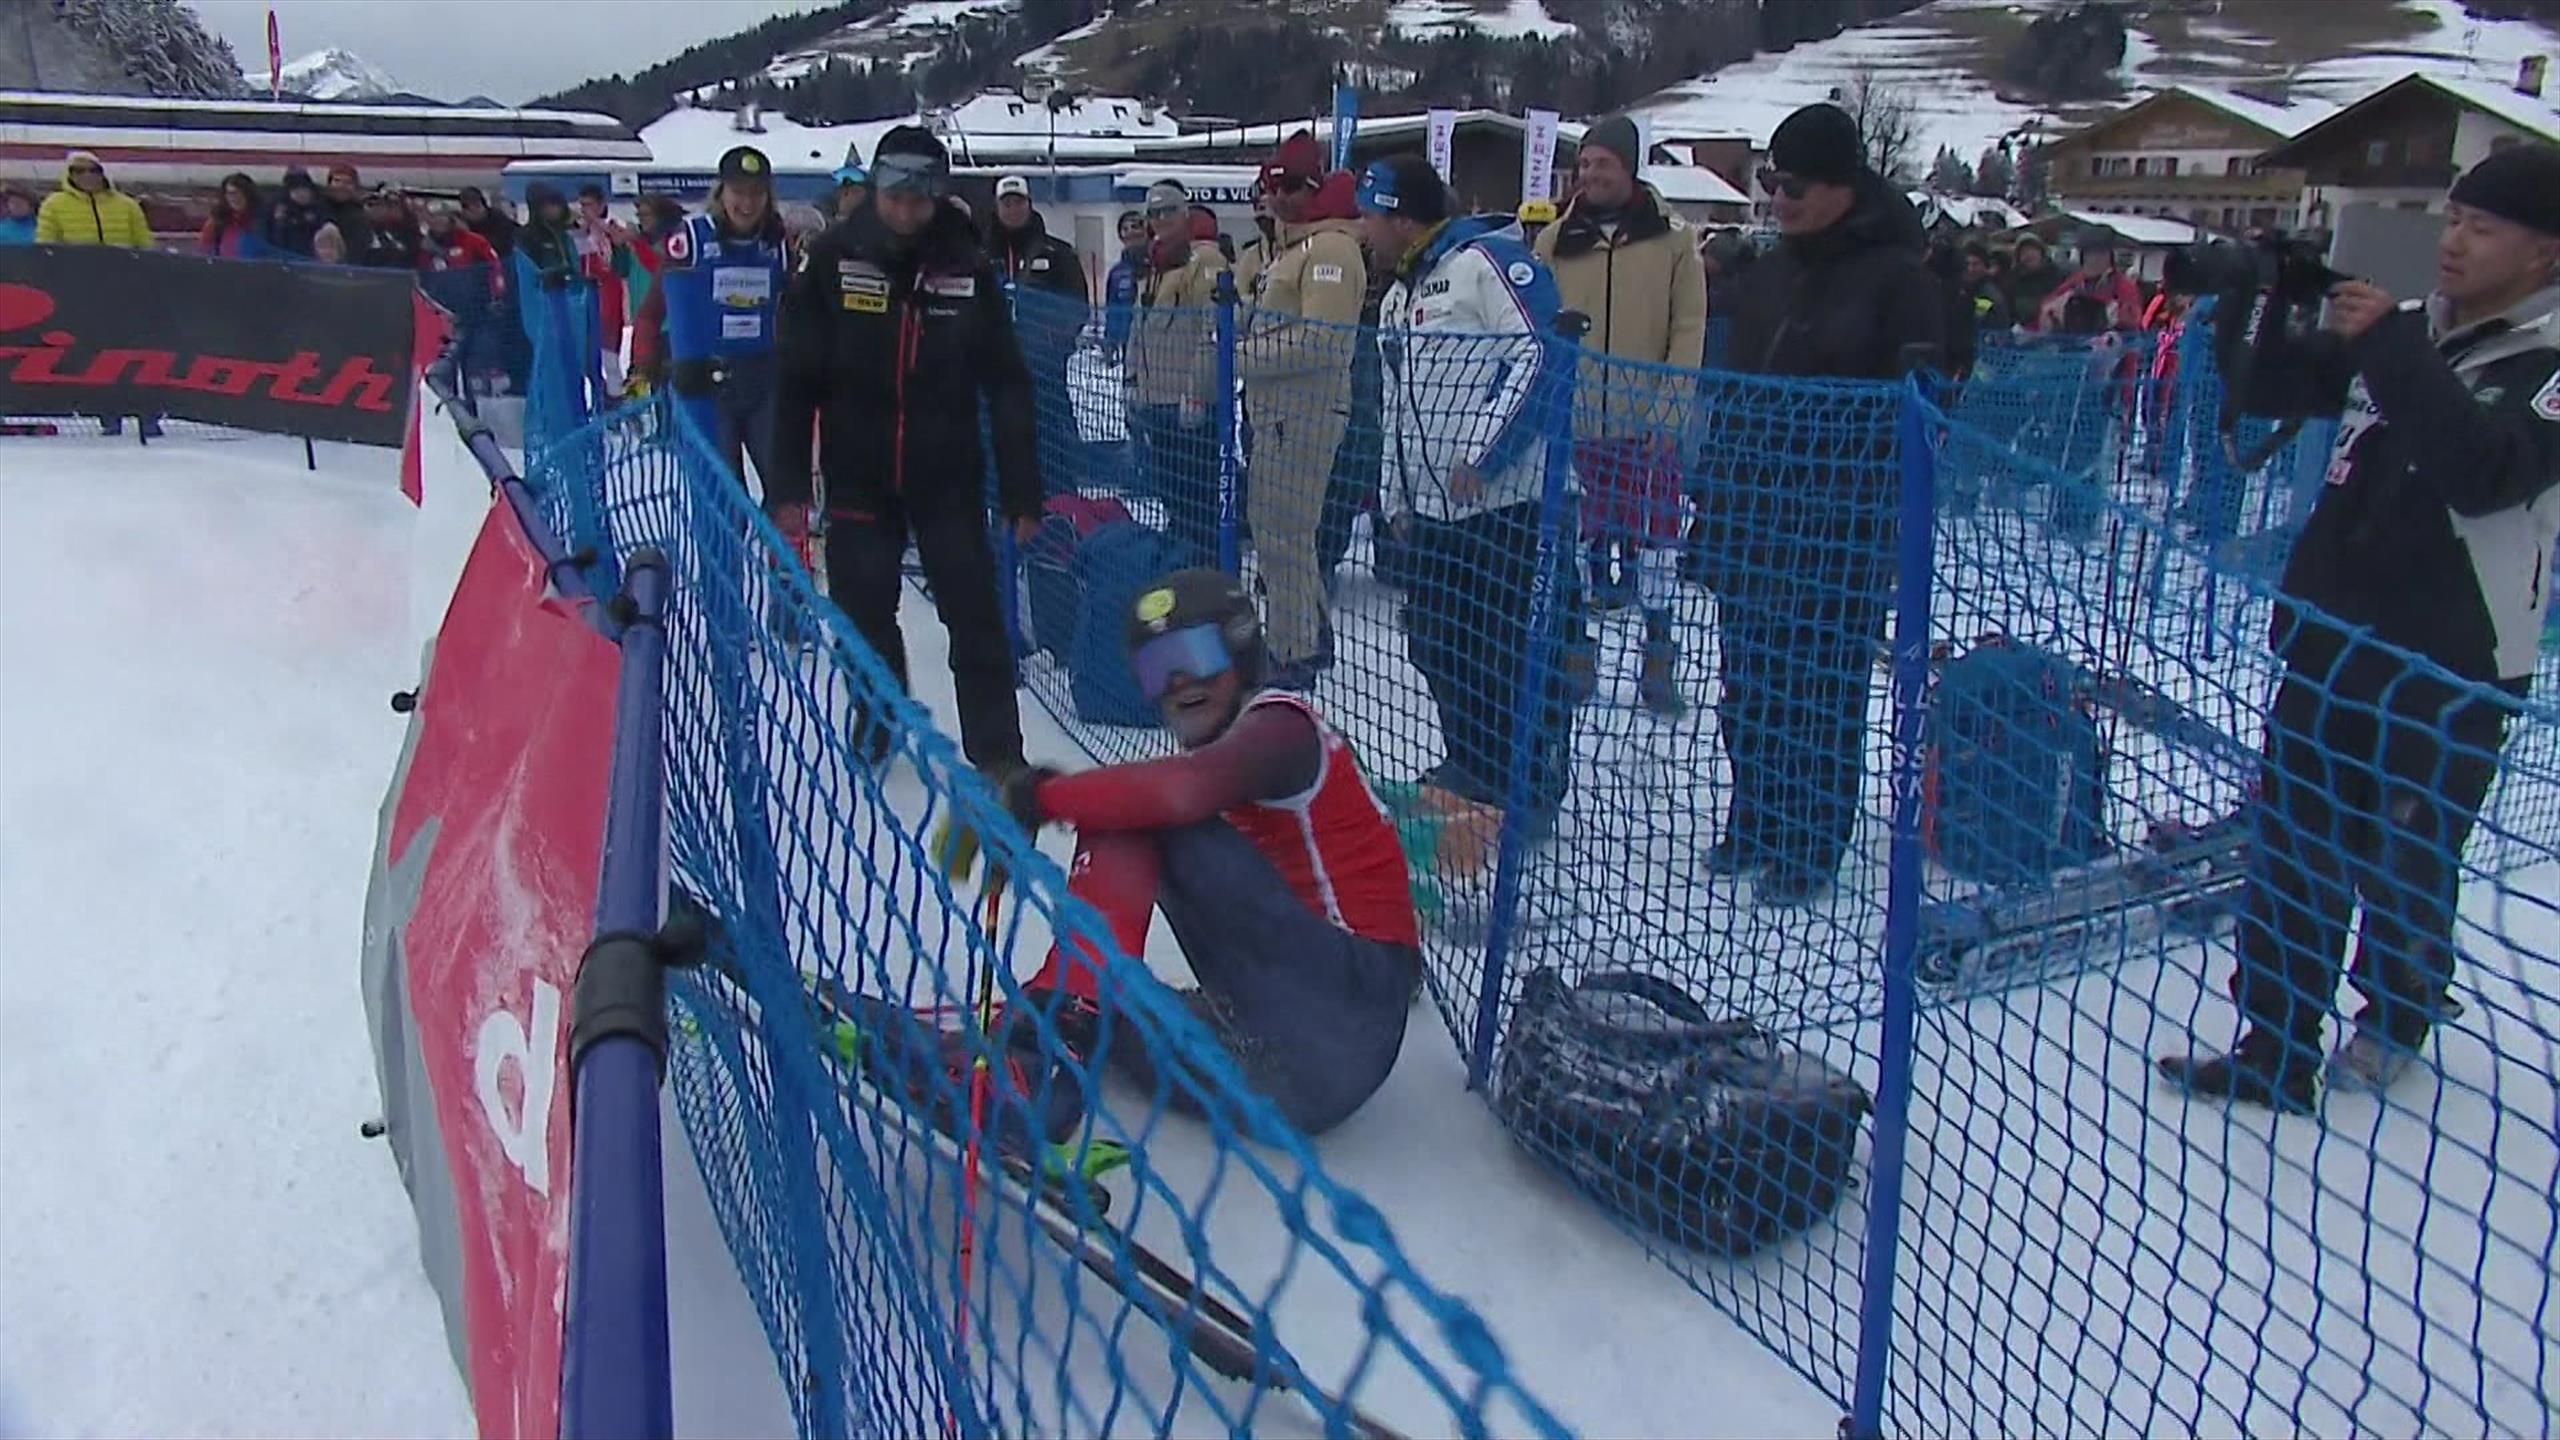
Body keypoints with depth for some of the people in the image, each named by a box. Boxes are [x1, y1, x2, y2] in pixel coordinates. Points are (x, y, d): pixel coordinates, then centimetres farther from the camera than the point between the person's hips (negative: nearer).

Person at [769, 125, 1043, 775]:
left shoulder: (969, 268, -7)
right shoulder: (834, 259, -7)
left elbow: (1007, 387, -4)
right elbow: (797, 381, -5)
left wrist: (1023, 495, -6)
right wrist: (787, 487, -8)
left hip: (949, 477, -1)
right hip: (858, 476, 1)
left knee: (976, 617, 1)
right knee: (864, 621, 12)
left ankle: (998, 755, 11)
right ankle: (875, 737, 33)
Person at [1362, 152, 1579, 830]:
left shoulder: (1490, 259, -10)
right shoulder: (1397, 297, 19)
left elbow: (1546, 357, -19)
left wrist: (1483, 453, -19)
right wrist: (1396, 497, 24)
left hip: (1506, 503, -9)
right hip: (1431, 508, 9)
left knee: (1512, 652, -2)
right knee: (1437, 646, 13)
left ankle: (1534, 792, 12)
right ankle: (1472, 769, 30)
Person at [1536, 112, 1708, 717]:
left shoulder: (1672, 240, 0)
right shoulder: (1556, 241, 5)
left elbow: (1689, 333, -1)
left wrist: (1667, 412, -8)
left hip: (1648, 427, -2)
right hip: (1572, 423, 2)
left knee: (1655, 541, 3)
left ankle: (1658, 663, 15)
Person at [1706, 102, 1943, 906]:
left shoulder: (1896, 275, -8)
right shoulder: (1774, 269, 12)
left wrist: (1897, 516, -16)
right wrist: (1719, 497, 16)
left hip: (1846, 520, -6)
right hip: (1756, 507, 7)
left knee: (1823, 685, 2)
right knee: (1750, 676, 12)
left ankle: (1811, 847, 14)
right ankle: (1755, 824, 27)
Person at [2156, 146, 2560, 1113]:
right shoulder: (2410, 329, 9)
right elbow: (2270, 387, 10)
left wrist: (2390, 350, -28)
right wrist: (2251, 312, -9)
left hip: (2450, 667, -6)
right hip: (2329, 640, 6)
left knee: (2408, 867, 7)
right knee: (2291, 851, 9)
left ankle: (2397, 1018, 30)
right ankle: (2274, 1052, 20)